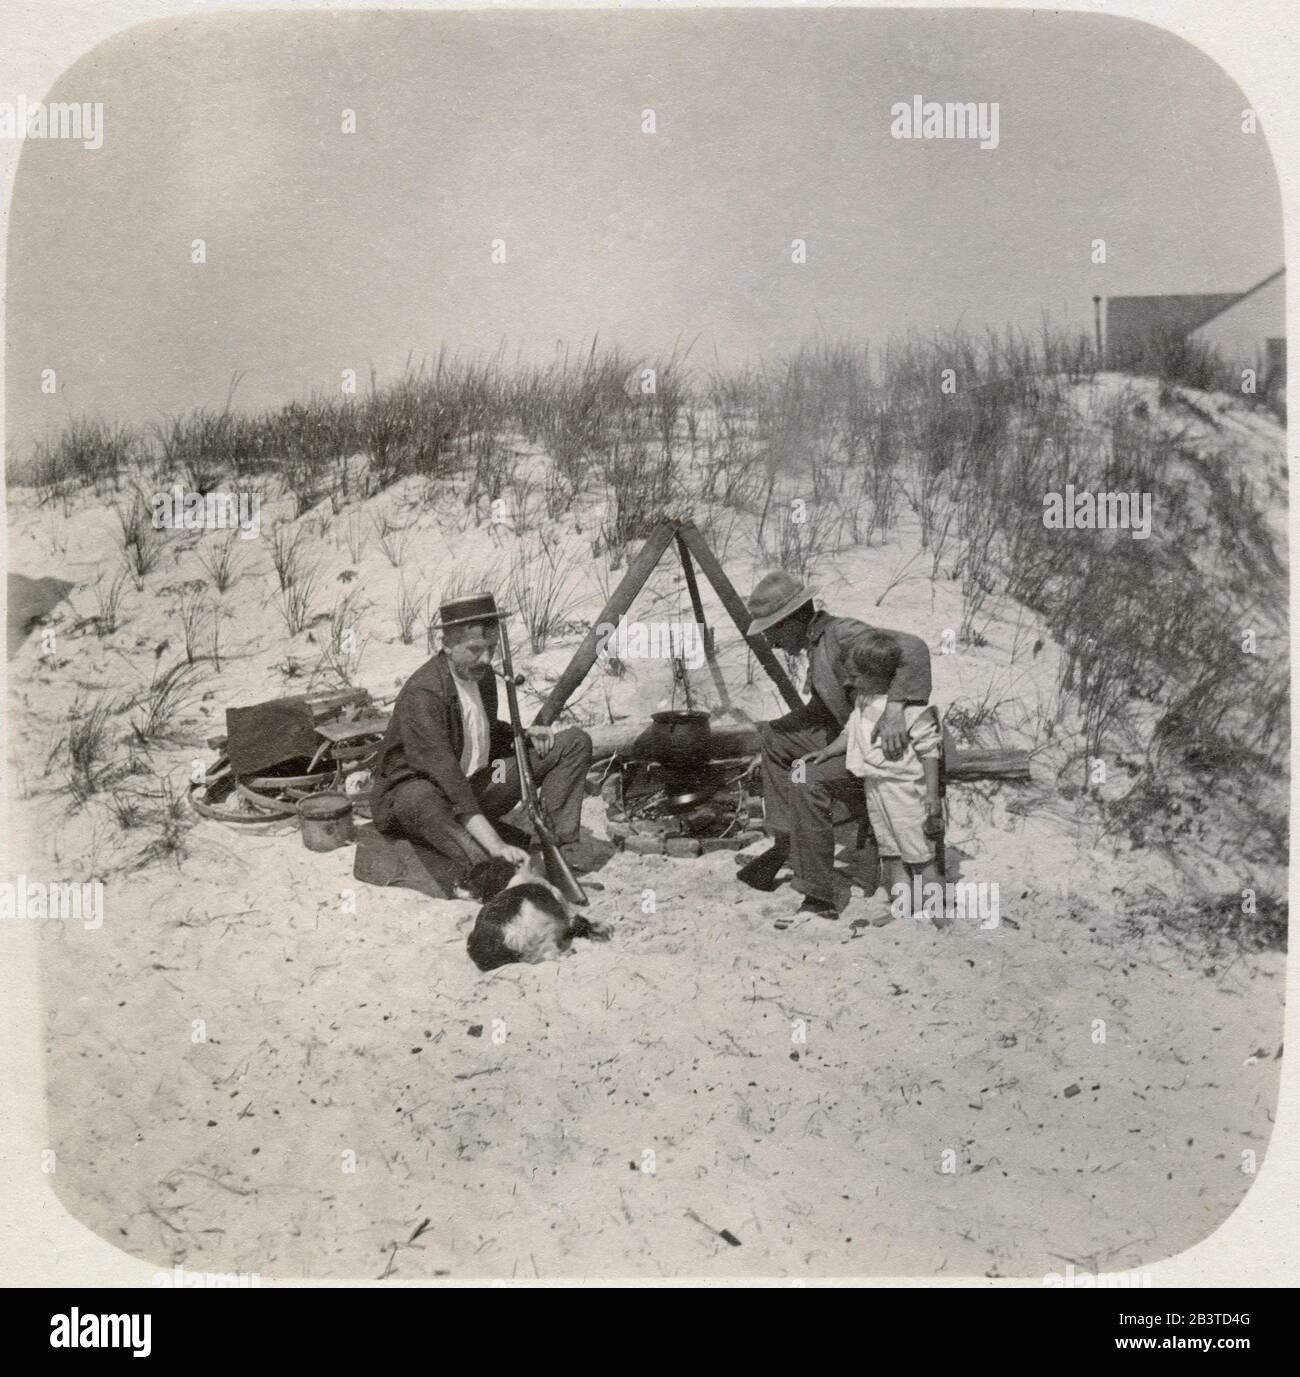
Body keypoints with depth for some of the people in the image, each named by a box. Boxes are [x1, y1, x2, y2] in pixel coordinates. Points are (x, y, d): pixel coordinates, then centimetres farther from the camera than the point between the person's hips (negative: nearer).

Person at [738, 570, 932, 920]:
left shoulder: (843, 633, -23)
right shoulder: (817, 641, 7)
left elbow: (913, 649, -36)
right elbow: (821, 707, 16)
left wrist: (894, 708, -44)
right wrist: (770, 731, 7)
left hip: (892, 748, -10)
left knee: (807, 781, -28)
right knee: (775, 740, 13)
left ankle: (822, 898, -20)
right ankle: (786, 842, 13)